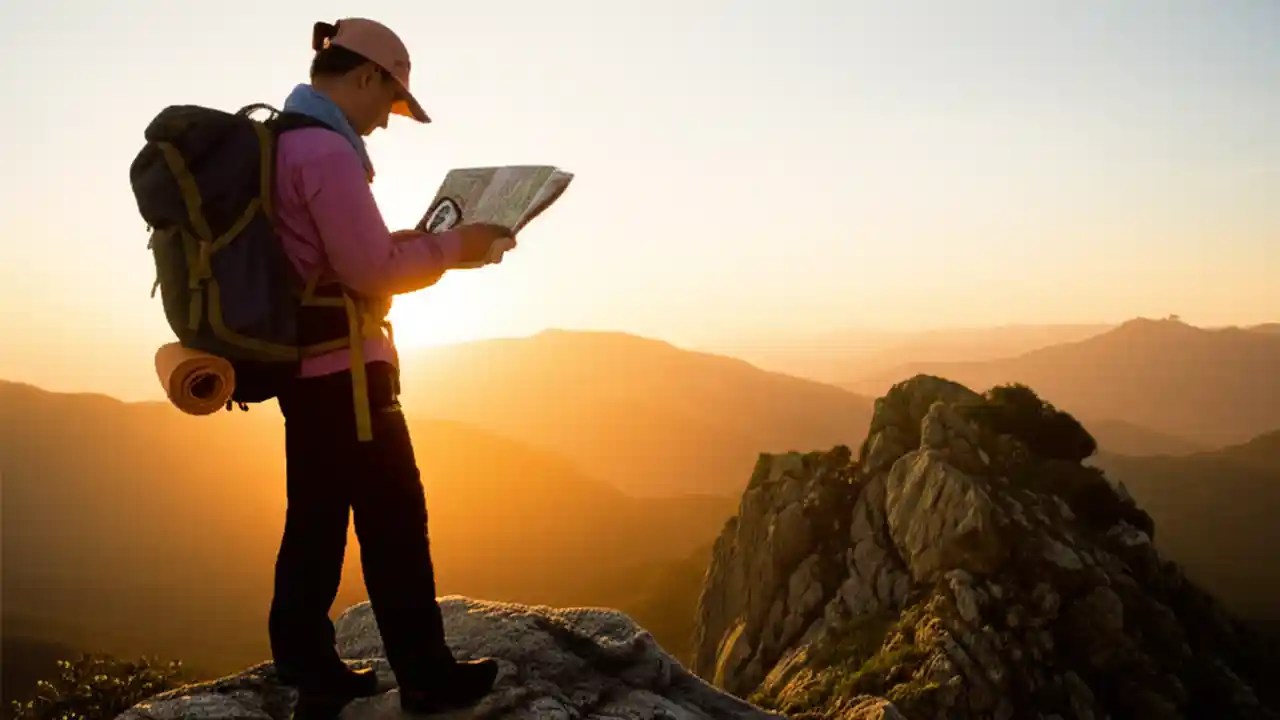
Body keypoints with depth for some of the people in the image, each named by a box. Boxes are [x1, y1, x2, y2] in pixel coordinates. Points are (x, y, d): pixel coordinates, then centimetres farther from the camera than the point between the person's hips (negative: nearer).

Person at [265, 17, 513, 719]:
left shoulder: (279, 142, 14)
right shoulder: (326, 150, -17)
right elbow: (371, 271, -19)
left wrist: (412, 242, 13)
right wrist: (451, 245, -8)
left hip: (301, 364, 10)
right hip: (342, 368, -10)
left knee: (315, 520, 13)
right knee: (393, 517, 0)